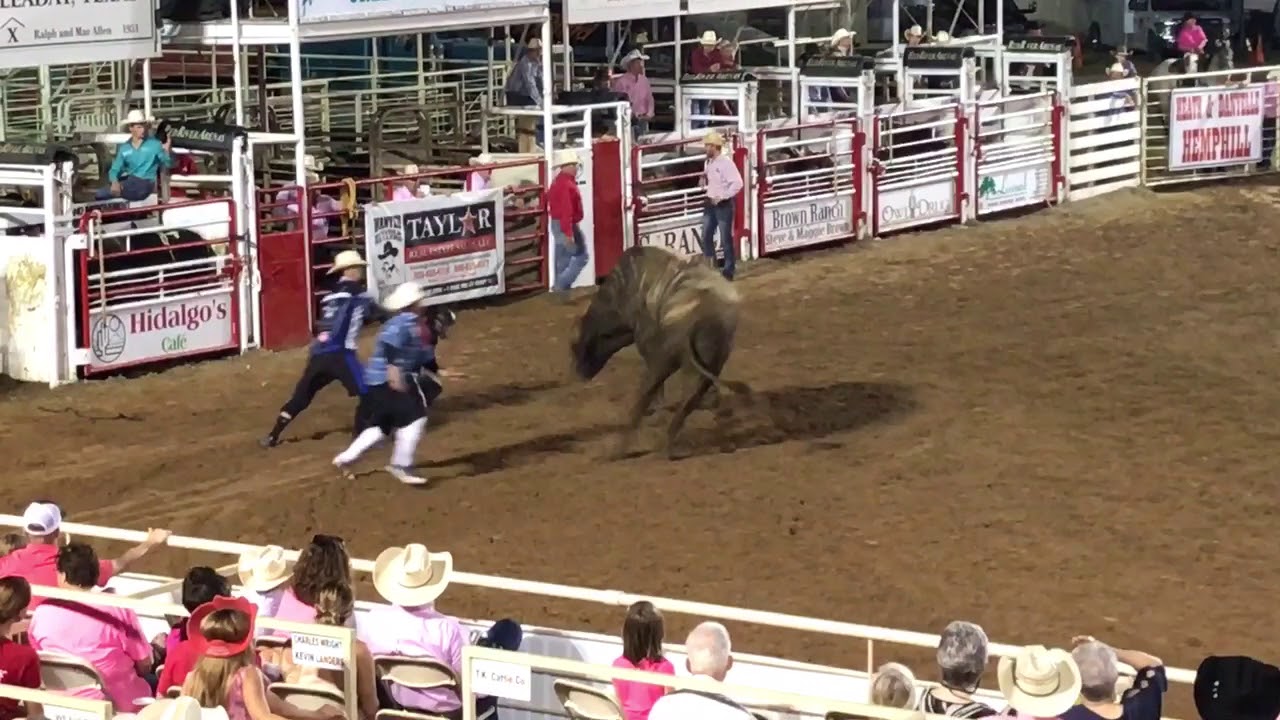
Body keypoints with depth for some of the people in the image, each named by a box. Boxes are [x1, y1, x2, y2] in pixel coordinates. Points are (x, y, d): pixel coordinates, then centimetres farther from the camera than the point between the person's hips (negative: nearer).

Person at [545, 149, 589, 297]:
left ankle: (561, 288, 17)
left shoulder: (558, 181, 12)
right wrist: (568, 233, -29)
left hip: (557, 224, 10)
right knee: (581, 256, -3)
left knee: (563, 259, 14)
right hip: (567, 226, -10)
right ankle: (561, 285, -7)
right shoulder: (566, 184, -21)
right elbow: (566, 211, -26)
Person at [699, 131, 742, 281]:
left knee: (726, 238, 0)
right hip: (710, 204, 8)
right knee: (706, 237, 11)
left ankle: (729, 270, 9)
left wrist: (721, 197, -23)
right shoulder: (708, 163, 7)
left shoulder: (726, 162, -16)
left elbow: (738, 183, -21)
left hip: (723, 205, -8)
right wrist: (704, 185, 0)